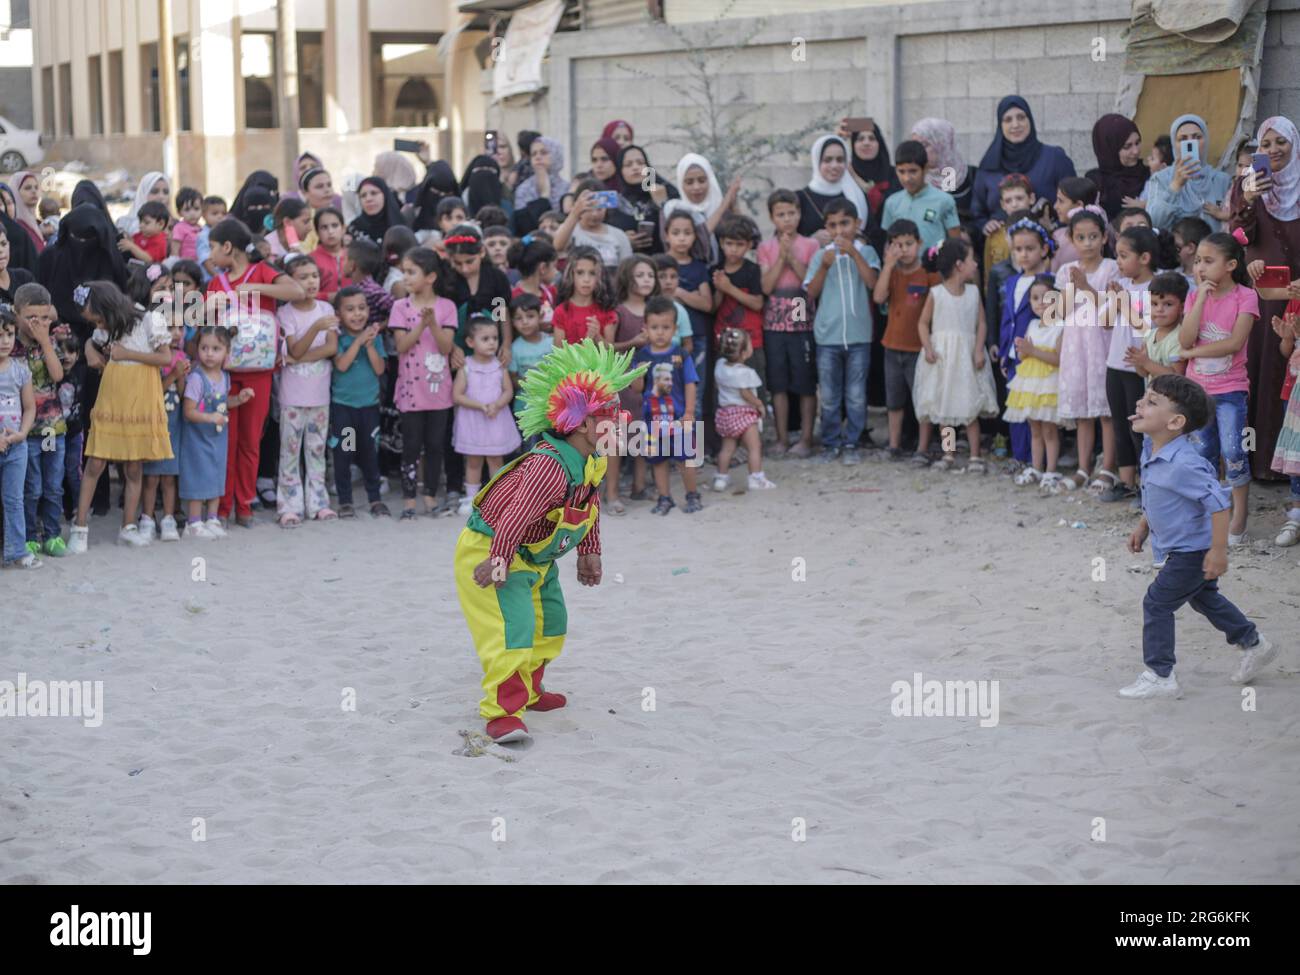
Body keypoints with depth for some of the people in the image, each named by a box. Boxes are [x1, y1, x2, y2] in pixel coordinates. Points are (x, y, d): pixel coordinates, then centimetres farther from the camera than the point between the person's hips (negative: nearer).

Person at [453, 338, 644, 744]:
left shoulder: (593, 463, -2)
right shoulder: (551, 466, -35)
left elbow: (590, 504, 15)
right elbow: (518, 514, -40)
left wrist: (589, 552, 17)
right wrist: (498, 562, -41)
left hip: (535, 558, 11)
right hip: (488, 552, -10)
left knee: (549, 621, 22)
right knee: (512, 626, -22)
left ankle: (527, 690, 41)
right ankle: (502, 712, -22)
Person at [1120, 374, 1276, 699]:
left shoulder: (1184, 464, -32)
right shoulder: (1151, 450, -2)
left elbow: (1218, 502, -30)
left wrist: (1218, 551, -27)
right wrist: (1143, 527, 21)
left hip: (1192, 550, -10)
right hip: (1183, 547, 10)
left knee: (1157, 603, -5)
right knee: (1203, 598, 26)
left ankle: (1160, 676, 4)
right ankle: (1253, 645, 43)